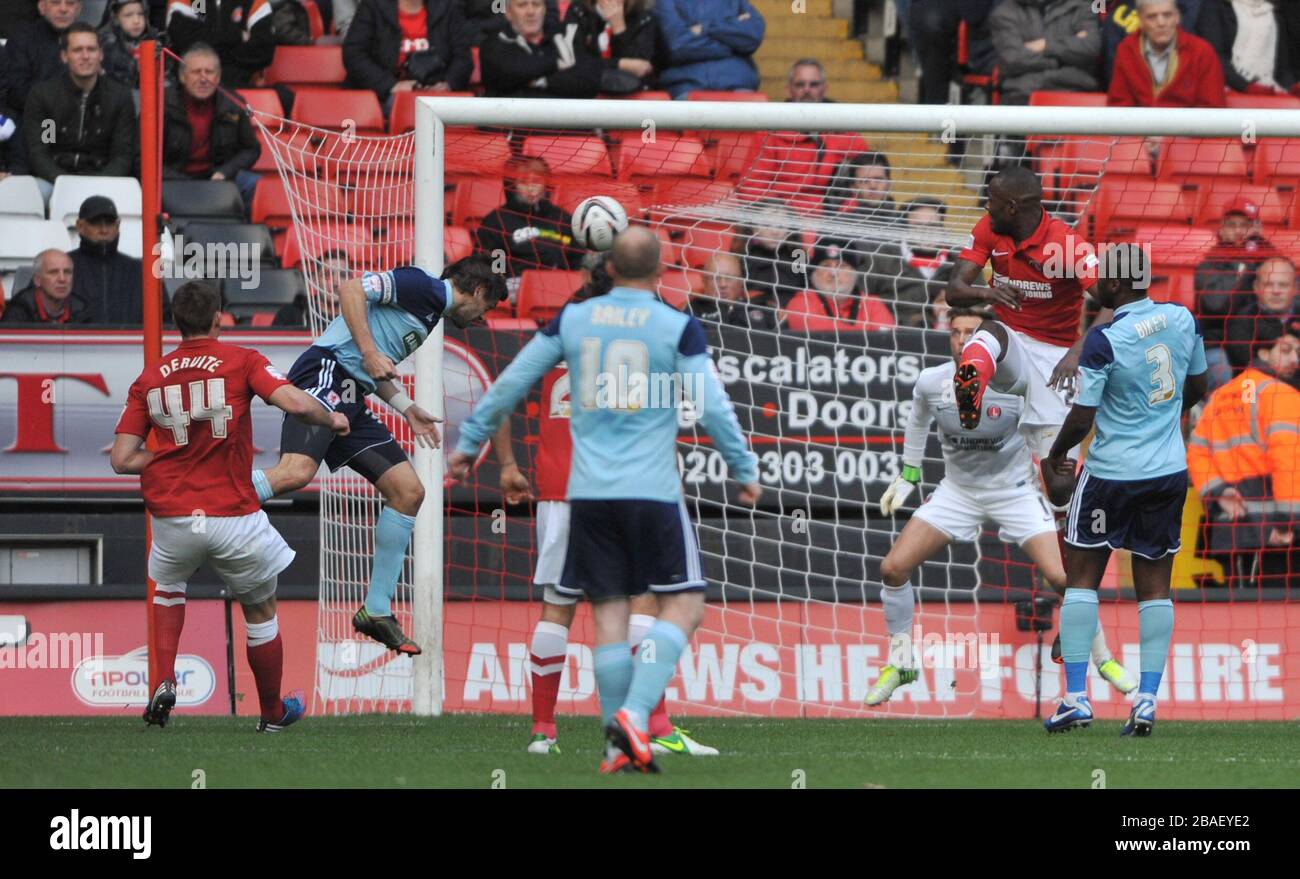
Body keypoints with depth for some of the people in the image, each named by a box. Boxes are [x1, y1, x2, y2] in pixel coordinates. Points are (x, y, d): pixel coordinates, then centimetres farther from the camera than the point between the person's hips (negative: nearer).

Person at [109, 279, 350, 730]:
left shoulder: (149, 379, 6)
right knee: (261, 611, 20)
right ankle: (273, 713, 32)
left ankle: (164, 680, 11)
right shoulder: (241, 361, -2)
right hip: (234, 516, -2)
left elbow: (122, 459, 2)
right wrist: (333, 420, 5)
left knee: (168, 587, 32)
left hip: (172, 519, 2)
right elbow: (295, 404, -16)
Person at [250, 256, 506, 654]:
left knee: (408, 491, 8)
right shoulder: (425, 288, -2)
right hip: (326, 374, -10)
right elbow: (351, 290, -14)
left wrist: (407, 410, 31)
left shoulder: (433, 310, 28)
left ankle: (376, 611, 13)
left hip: (350, 399, 10)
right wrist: (370, 354, -18)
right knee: (296, 472, -31)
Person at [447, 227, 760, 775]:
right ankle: (634, 714, -17)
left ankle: (619, 747, 4)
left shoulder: (571, 319, 7)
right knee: (683, 606, 2)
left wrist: (470, 442, 24)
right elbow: (712, 406, -3)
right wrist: (744, 470, 10)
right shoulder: (678, 328, -3)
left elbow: (510, 384, 12)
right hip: (652, 491, -4)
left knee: (608, 612, 7)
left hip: (588, 491, 4)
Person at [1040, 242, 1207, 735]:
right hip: (1169, 472, 5)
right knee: (1155, 586, 7)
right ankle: (1147, 702, 1)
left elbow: (1081, 419, -14)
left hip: (1112, 473, -5)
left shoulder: (1104, 340, -18)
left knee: (1081, 577, 7)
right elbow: (1197, 388, 14)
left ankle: (1076, 698, 2)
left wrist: (1054, 457, 5)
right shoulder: (1182, 319, -1)